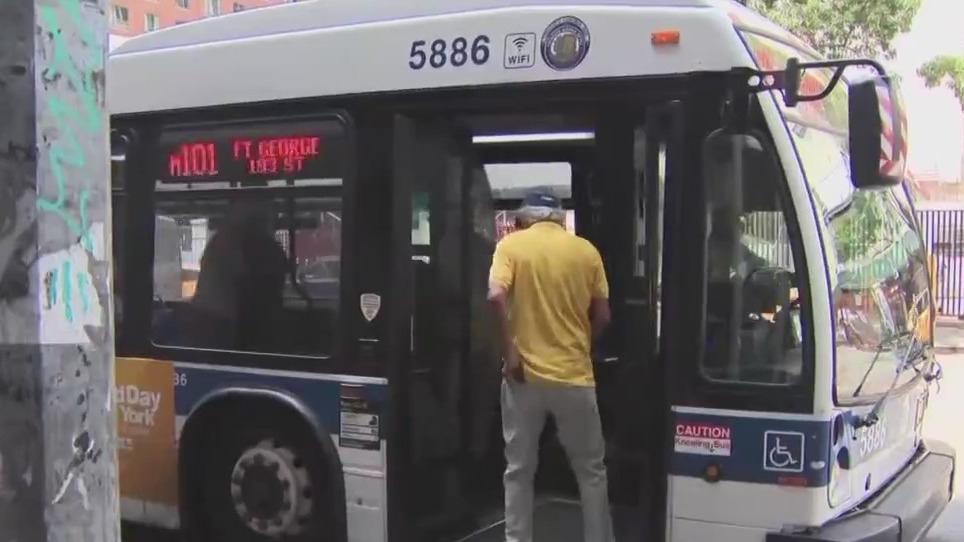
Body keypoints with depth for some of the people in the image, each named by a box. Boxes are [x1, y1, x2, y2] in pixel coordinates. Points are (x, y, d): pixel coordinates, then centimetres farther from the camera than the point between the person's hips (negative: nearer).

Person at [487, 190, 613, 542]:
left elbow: (496, 296, -16)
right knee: (591, 470, 14)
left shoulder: (511, 244, -1)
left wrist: (509, 351, -9)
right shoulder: (586, 250, 4)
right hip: (575, 374, 1)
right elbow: (602, 316, 5)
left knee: (519, 470, 11)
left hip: (525, 372, -1)